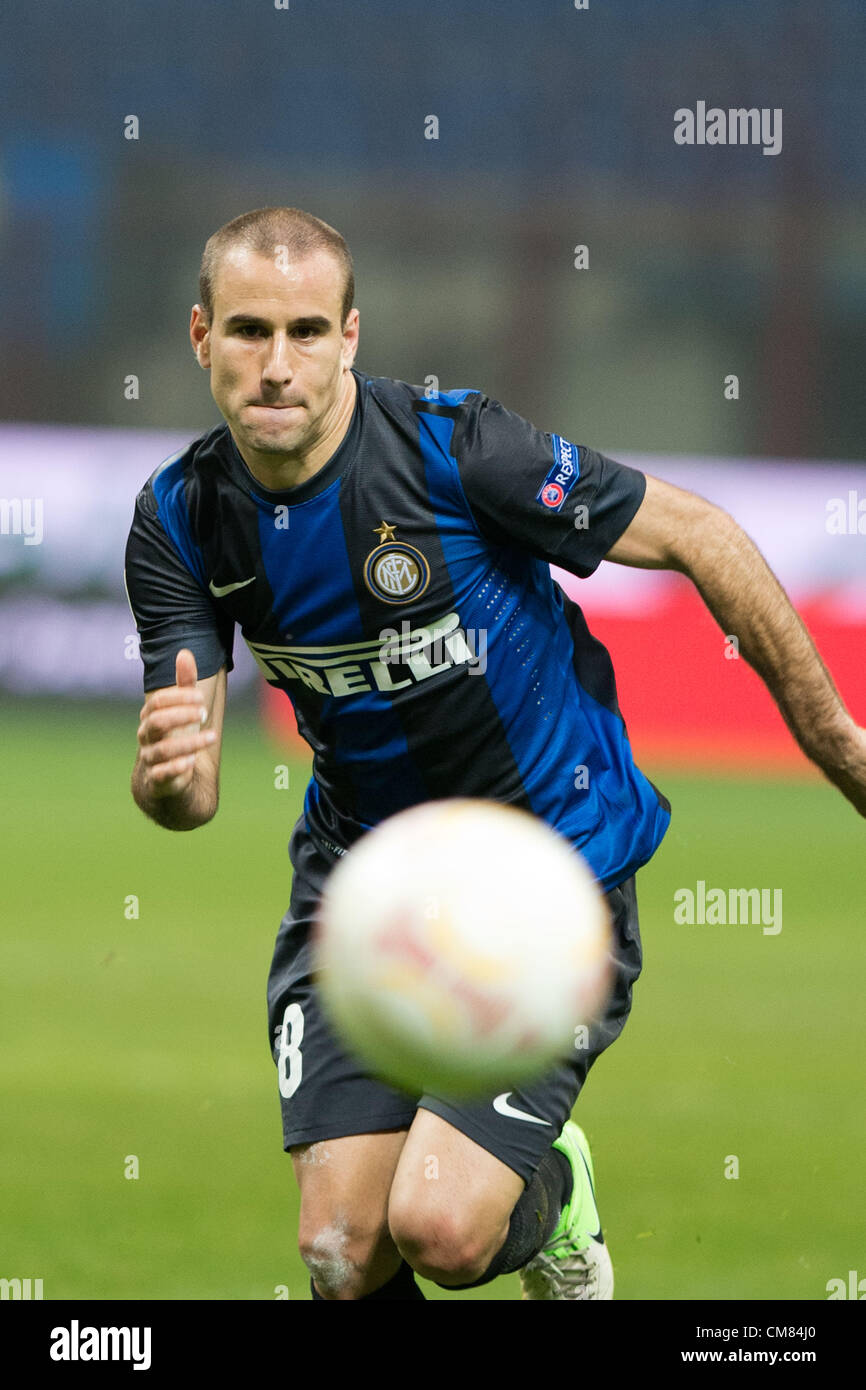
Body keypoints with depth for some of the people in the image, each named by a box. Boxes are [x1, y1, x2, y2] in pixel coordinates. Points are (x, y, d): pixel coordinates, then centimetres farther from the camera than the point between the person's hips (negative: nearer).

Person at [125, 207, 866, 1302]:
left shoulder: (457, 447, -22)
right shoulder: (181, 521, -8)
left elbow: (697, 537, -11)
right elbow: (189, 795, -8)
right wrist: (168, 771, -34)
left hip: (552, 862, -4)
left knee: (440, 1226, -18)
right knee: (342, 1250, -8)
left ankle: (552, 1193, 18)